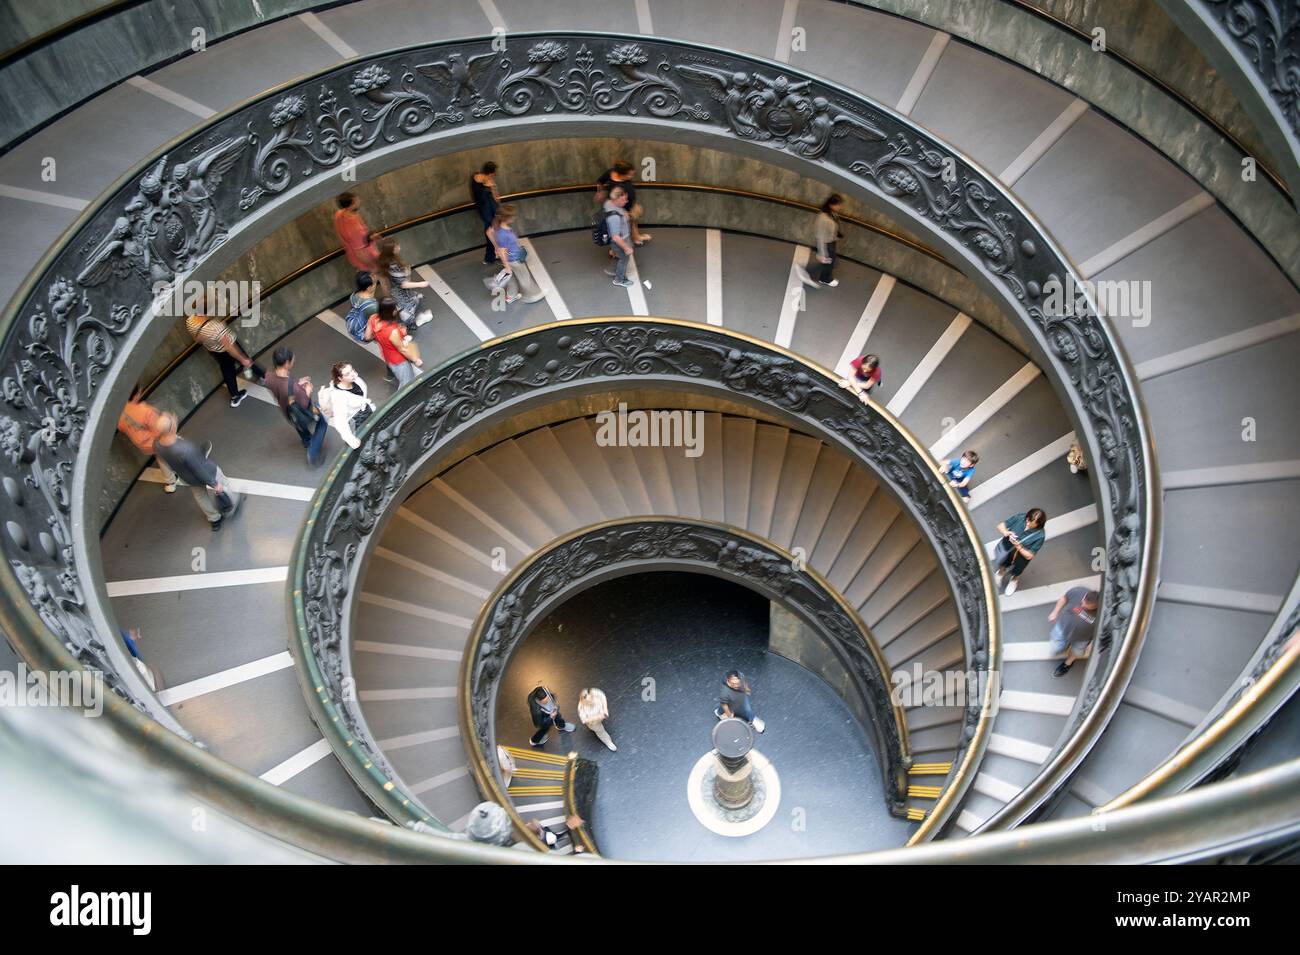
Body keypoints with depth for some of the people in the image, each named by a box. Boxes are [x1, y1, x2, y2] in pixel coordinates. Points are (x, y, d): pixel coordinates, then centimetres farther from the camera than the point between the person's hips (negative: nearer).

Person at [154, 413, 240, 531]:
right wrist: (214, 484, -14)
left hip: (188, 478, 6)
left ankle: (214, 520, 57)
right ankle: (231, 506, 59)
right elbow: (200, 471, -31)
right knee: (219, 489, 28)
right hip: (206, 473, -6)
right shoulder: (185, 450, -47)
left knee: (200, 497, 32)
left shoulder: (157, 444, -25)